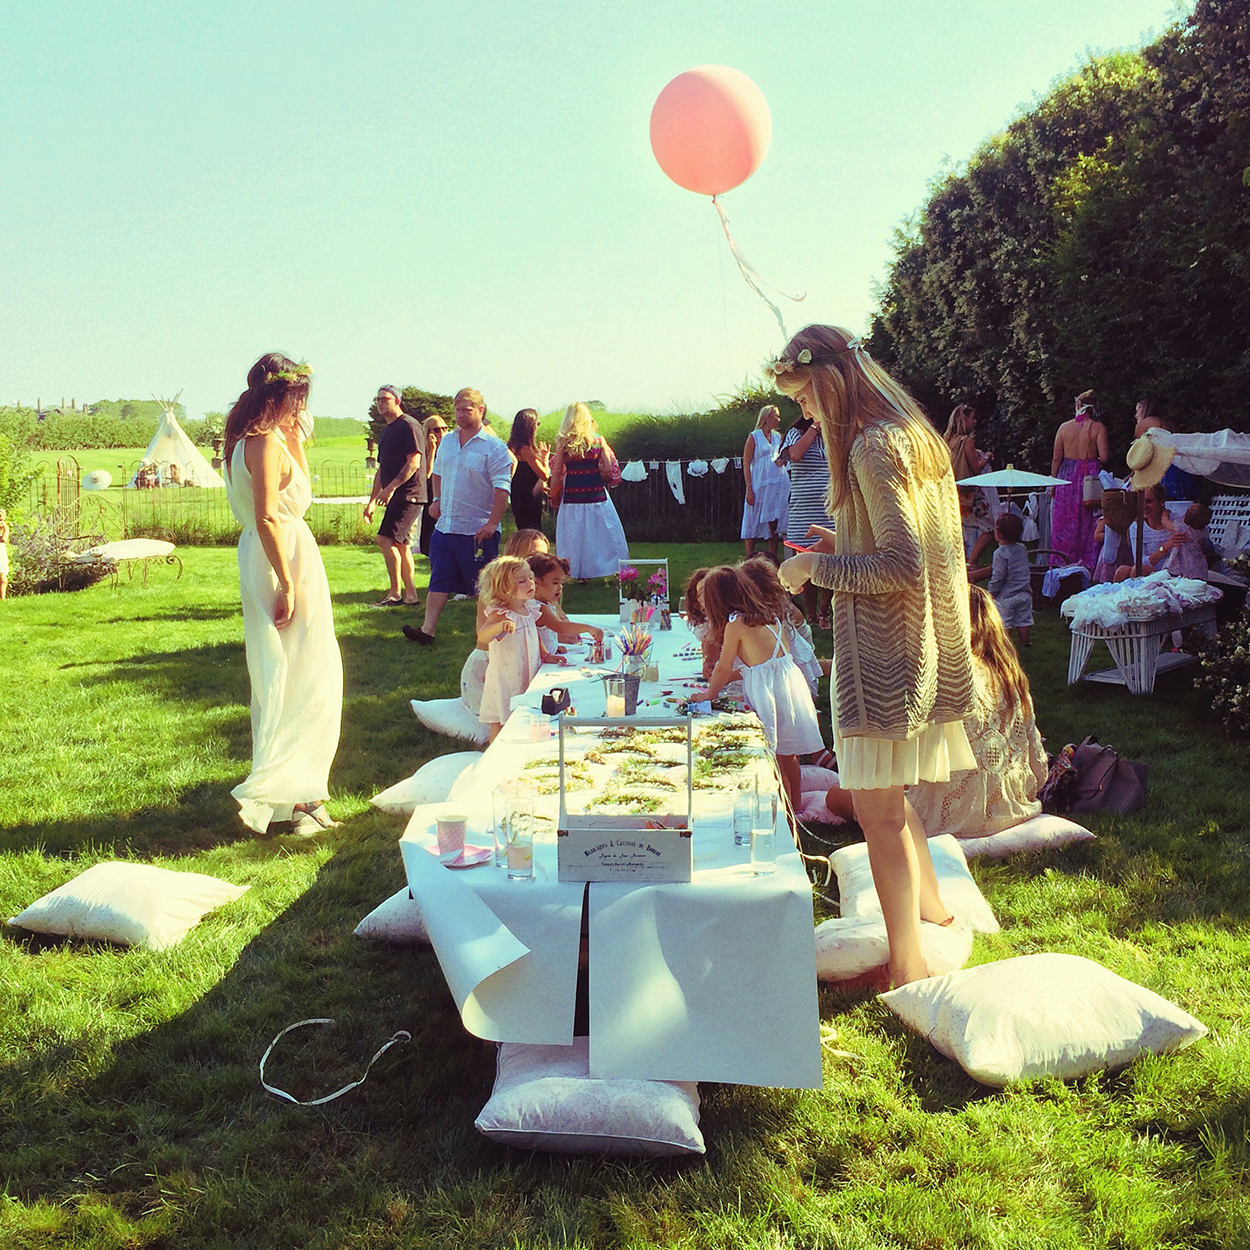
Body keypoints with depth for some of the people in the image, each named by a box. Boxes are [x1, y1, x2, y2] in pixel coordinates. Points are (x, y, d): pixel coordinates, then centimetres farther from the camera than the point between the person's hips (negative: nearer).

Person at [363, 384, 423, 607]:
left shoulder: (408, 426, -9)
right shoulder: (387, 431, 20)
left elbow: (414, 463, -18)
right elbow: (382, 469, 24)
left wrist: (391, 487, -22)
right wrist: (372, 500, 21)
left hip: (408, 495, -10)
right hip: (396, 497, 10)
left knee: (386, 539, -14)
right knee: (401, 545, 9)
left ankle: (394, 593, -7)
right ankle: (411, 595, 12)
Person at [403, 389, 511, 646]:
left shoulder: (494, 448, -10)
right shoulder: (447, 441, 11)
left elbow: (502, 490, -16)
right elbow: (437, 473, 28)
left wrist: (492, 523, -23)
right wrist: (436, 499, 14)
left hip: (477, 530, -6)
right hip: (444, 527, 6)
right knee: (439, 581, 6)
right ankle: (427, 630, 6)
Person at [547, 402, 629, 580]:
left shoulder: (563, 443, -2)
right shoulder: (598, 440, -1)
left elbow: (557, 473, -2)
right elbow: (608, 469, -3)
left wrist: (552, 495, 9)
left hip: (572, 498, 0)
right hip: (597, 496, 0)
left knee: (574, 538, 8)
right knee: (605, 536, 8)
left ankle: (579, 573, 9)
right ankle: (612, 571, 8)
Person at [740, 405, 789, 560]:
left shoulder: (778, 437, 14)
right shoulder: (754, 437, -2)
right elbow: (746, 464, -6)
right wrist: (749, 489, -13)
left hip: (778, 486, 5)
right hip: (759, 486, -5)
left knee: (774, 525, 6)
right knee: (753, 524, -2)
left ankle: (774, 560, 11)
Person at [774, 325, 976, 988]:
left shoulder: (872, 447, -17)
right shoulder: (913, 434, 13)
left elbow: (904, 566, -22)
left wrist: (815, 568, -12)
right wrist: (843, 546, 16)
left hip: (883, 653, -10)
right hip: (920, 646, 10)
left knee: (878, 809, -2)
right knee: (883, 796, 21)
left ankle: (909, 969, 7)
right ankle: (931, 911, 35)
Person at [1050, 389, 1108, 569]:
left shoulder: (1064, 427, 1)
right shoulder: (1098, 428, -4)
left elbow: (1056, 458, 2)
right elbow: (1103, 457, -11)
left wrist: (1053, 481, 10)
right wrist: (1095, 463, 12)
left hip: (1067, 474, 1)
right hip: (1090, 476, -1)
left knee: (1064, 520, 7)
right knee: (1088, 520, 4)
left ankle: (1062, 561, 10)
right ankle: (1087, 562, 4)